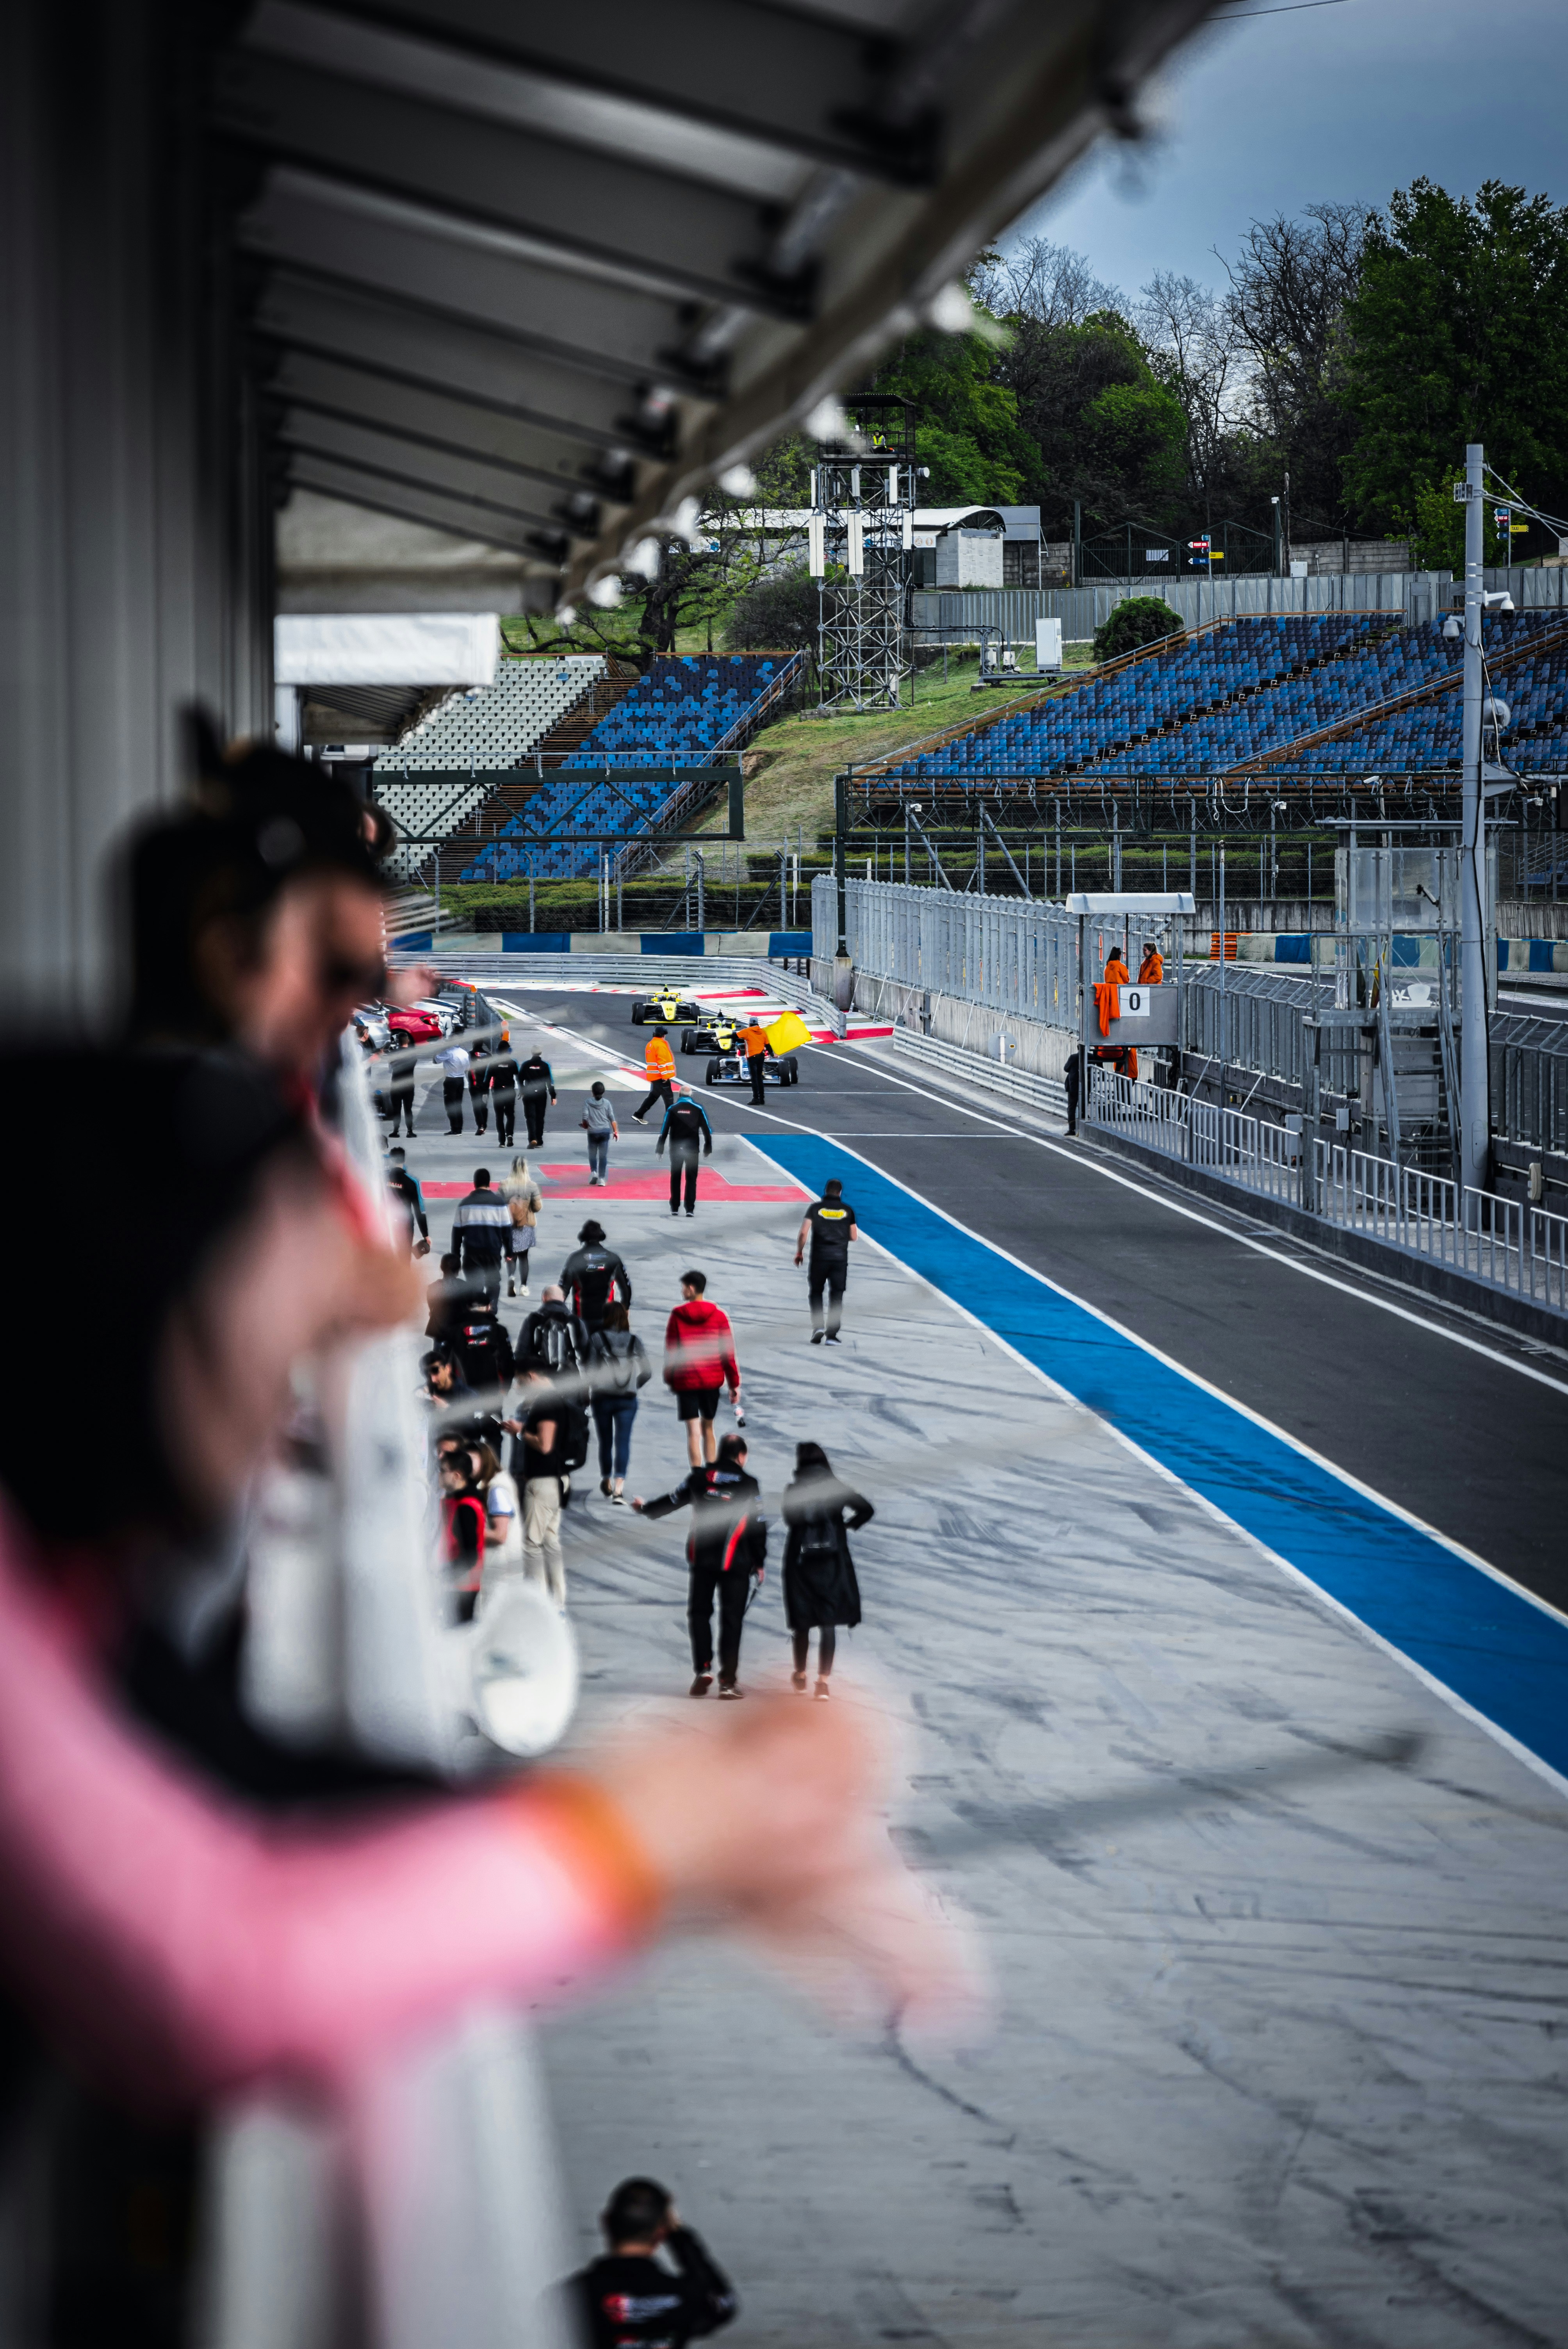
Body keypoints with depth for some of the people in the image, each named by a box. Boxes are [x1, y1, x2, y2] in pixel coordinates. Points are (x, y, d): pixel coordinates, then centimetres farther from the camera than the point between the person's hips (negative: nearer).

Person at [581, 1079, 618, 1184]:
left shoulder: (588, 1103, -3)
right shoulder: (607, 1103, 2)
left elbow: (585, 1118, -7)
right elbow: (612, 1118, 0)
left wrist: (585, 1126, 13)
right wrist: (616, 1131, 7)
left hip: (593, 1132, -1)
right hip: (605, 1131, 1)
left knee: (592, 1154, 13)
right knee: (603, 1156, 5)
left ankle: (593, 1171, -10)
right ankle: (602, 1179, 0)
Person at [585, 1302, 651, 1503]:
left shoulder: (597, 1339, -5)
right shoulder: (634, 1341, 1)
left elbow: (591, 1370, -10)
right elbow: (647, 1371, 2)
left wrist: (590, 1389, 6)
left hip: (602, 1398, 0)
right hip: (627, 1399, 0)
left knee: (605, 1441, 15)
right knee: (623, 1441, -2)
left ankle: (606, 1482, 32)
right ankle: (619, 1487, -17)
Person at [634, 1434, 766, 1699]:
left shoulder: (699, 1476, 4)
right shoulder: (749, 1484, -1)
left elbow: (673, 1501, 15)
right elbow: (759, 1526, 0)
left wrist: (645, 1508, 33)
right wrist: (760, 1563, 11)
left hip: (702, 1558, 2)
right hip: (736, 1562, -2)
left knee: (699, 1613, 12)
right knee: (731, 1618, 2)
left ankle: (703, 1670, -1)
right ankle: (728, 1679, -1)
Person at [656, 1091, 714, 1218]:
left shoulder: (672, 1109, 0)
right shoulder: (698, 1109, 1)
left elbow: (664, 1130, -2)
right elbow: (707, 1130, 2)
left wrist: (660, 1149, 1)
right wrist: (708, 1149, 9)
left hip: (676, 1149, 1)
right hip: (692, 1148, -1)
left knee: (675, 1178, 11)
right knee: (691, 1179, 3)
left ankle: (675, 1208, 14)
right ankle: (690, 1209, -4)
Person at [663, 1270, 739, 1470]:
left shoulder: (677, 1316, -4)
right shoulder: (719, 1316, 0)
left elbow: (670, 1352, 0)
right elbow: (728, 1353, 0)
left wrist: (670, 1379, 12)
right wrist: (734, 1384, 5)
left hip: (685, 1380, -2)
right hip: (712, 1379, 2)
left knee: (693, 1432, -4)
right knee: (708, 1428, 18)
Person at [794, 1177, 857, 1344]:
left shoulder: (816, 1208, 0)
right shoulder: (847, 1210, 3)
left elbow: (804, 1232, -7)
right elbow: (854, 1237, 5)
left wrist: (799, 1252, 5)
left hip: (819, 1257, -1)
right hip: (840, 1258, 1)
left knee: (816, 1292, 13)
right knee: (836, 1295, 5)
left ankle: (817, 1327, -4)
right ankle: (832, 1334, -3)